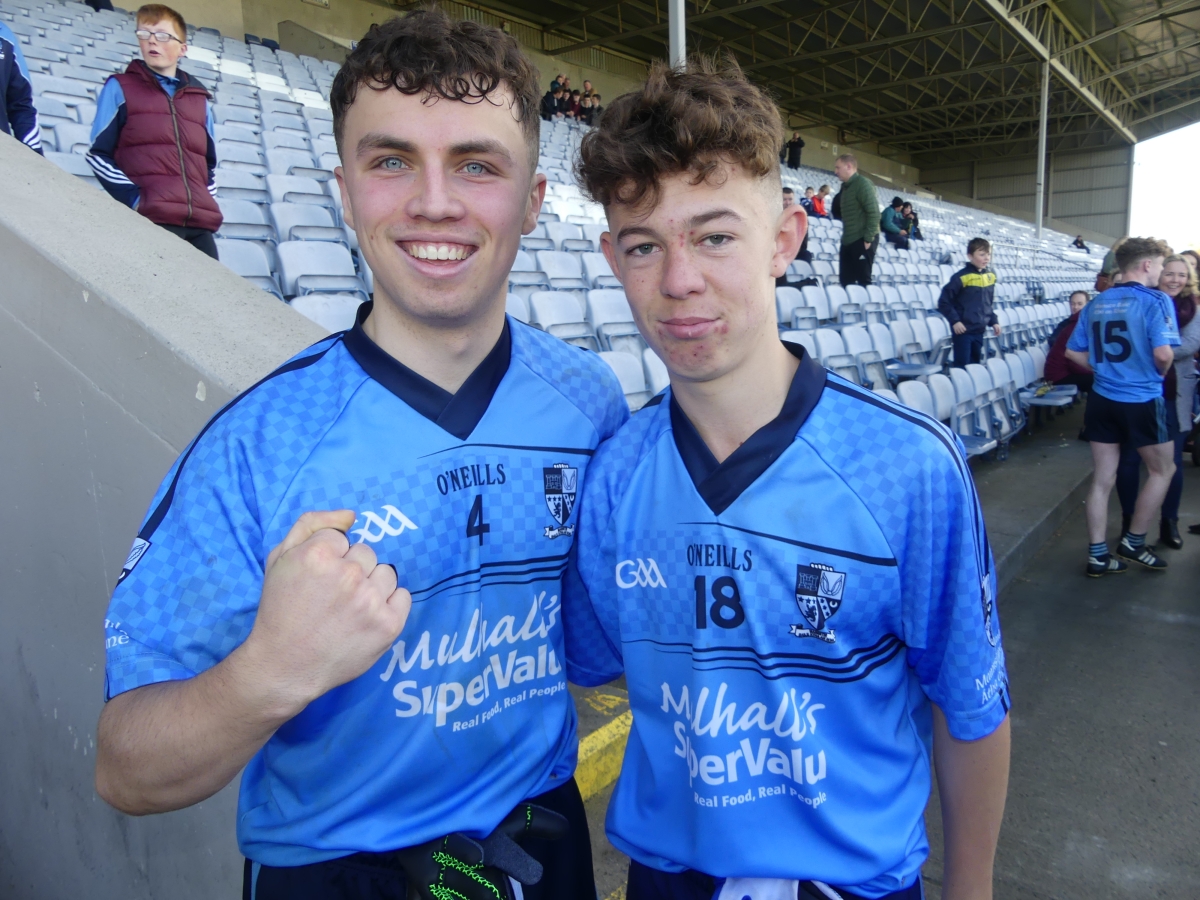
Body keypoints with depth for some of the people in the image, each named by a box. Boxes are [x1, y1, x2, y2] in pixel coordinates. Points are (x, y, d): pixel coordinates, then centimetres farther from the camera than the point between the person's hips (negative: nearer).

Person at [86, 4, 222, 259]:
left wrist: (209, 203, 9)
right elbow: (98, 154, 6)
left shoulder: (200, 98, 22)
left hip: (200, 223, 4)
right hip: (151, 220, -3)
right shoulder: (120, 88, 13)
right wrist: (135, 199, -9)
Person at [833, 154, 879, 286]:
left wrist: (868, 238, -19)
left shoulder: (863, 183, -10)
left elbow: (874, 213, -16)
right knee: (846, 280, 8)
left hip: (862, 240, -8)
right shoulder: (845, 186, 15)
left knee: (863, 280, -4)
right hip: (848, 240, 8)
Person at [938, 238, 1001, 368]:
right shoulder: (962, 277, -14)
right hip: (963, 330, -6)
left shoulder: (990, 276, 6)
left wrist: (994, 321, 11)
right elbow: (944, 301, -13)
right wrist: (954, 321, -18)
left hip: (979, 330, 6)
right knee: (962, 367, -2)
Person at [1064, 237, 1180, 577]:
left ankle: (1098, 555, 13)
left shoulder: (1095, 304, 6)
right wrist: (1157, 375, -2)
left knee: (1103, 478, 10)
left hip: (1102, 399, 5)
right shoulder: (1156, 300, -12)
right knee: (1163, 470, 17)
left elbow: (1074, 352, 9)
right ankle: (1133, 542, 22)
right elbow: (1163, 353, -22)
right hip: (1143, 401, -5)